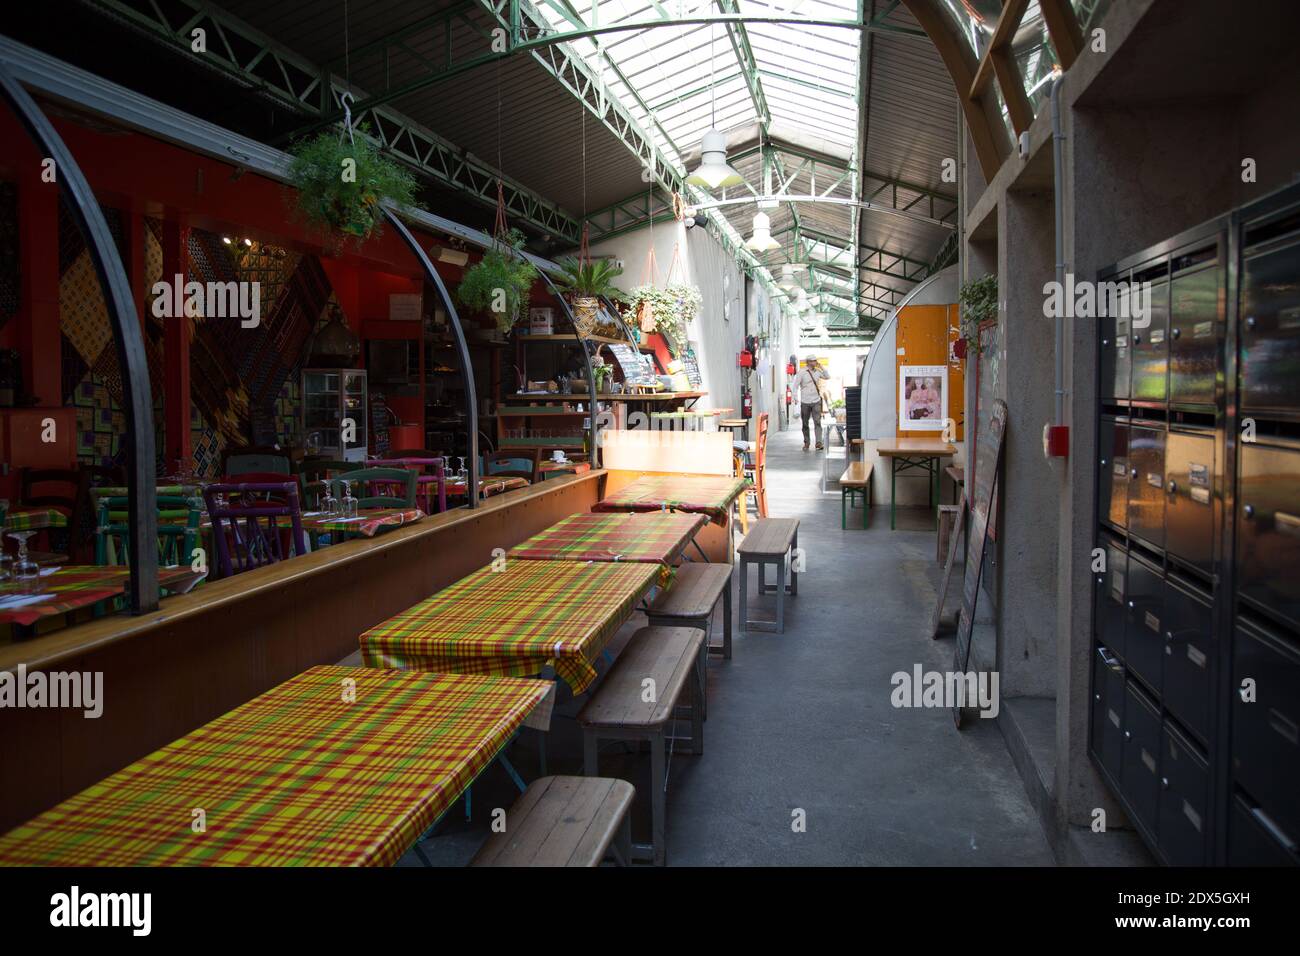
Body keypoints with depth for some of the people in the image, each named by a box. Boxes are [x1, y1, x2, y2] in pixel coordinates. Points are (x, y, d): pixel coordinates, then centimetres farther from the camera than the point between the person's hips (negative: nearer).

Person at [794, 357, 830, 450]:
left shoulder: (817, 371, 6)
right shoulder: (802, 373, -6)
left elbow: (827, 376, 14)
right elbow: (795, 385, -6)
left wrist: (821, 367, 2)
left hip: (816, 401, 2)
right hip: (805, 402, -2)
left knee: (818, 422, -10)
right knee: (805, 424, 7)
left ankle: (818, 442, -14)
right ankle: (806, 443, 19)